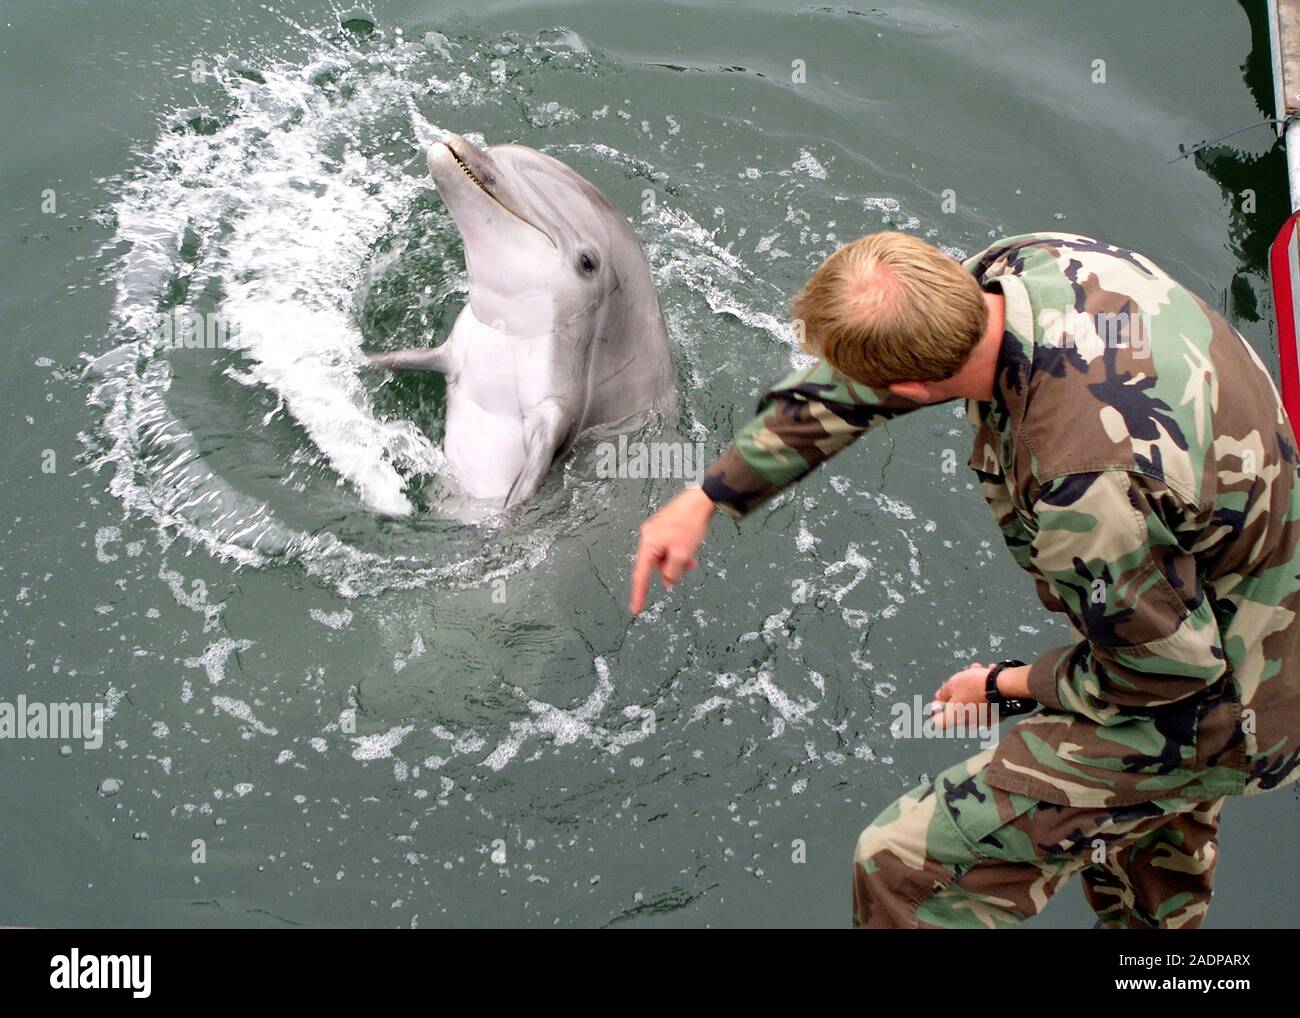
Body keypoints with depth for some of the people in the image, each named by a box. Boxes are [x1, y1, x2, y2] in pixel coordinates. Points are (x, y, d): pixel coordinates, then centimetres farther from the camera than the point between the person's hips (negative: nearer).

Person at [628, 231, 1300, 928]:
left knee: (905, 867, -11)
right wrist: (706, 498, 4)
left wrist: (1009, 684, -9)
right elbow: (851, 388, -1)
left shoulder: (1080, 480, -41)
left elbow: (1170, 663, -25)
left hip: (1200, 703, -9)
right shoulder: (1029, 263, -15)